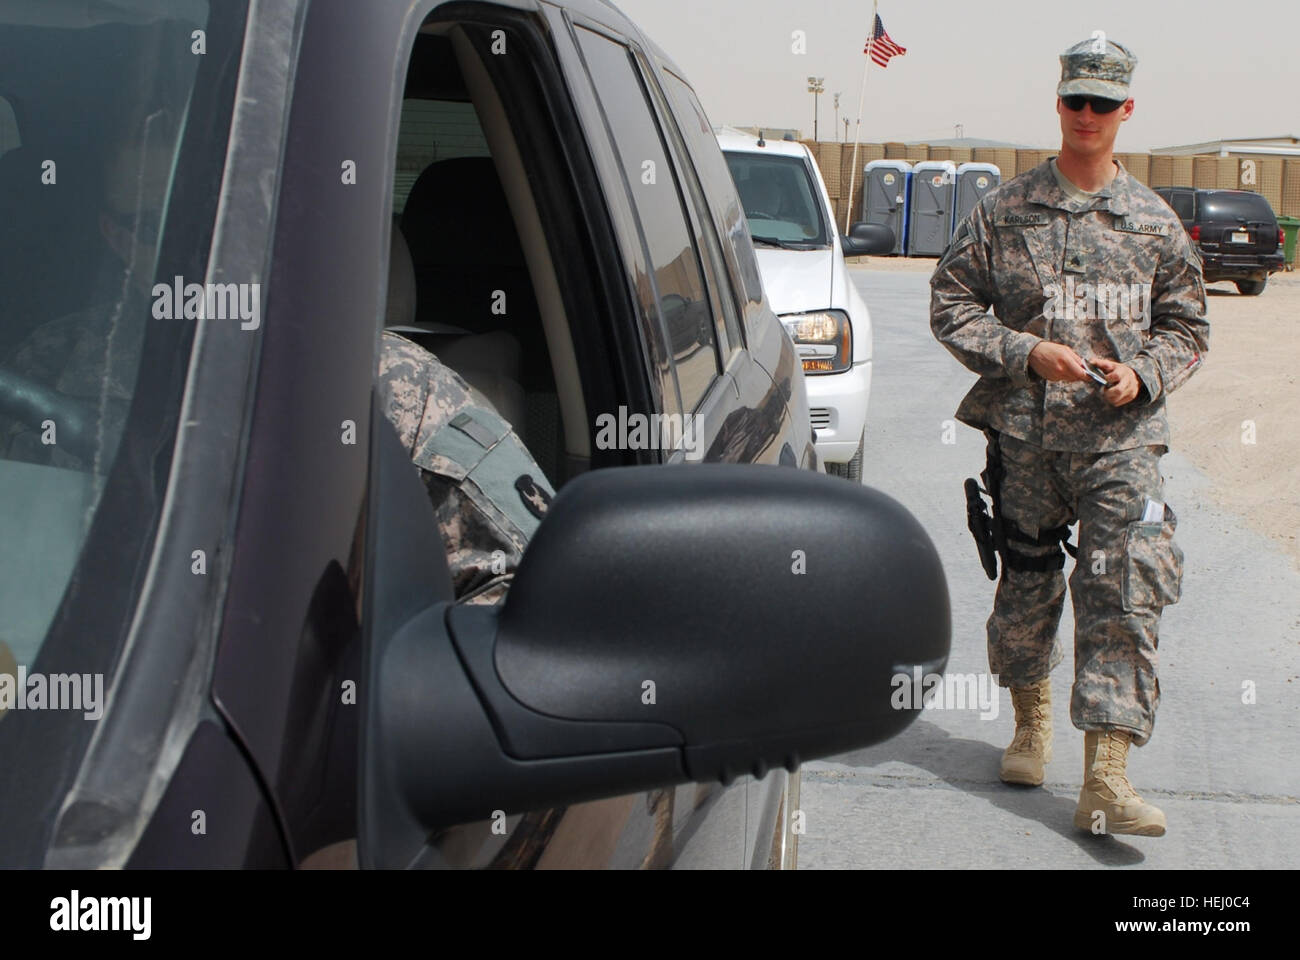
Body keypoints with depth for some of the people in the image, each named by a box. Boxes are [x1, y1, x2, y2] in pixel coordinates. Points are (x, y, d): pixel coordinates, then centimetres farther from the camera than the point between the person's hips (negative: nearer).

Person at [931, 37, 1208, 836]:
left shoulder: (1154, 222, 7)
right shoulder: (1004, 211, 5)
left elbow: (1188, 327, 14)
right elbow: (952, 304, 4)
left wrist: (1142, 375, -7)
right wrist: (1028, 353, -10)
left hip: (1121, 440, 0)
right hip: (1024, 434, 1)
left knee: (1126, 596, -11)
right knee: (1026, 583, 11)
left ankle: (1107, 777, -11)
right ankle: (1033, 722, 36)